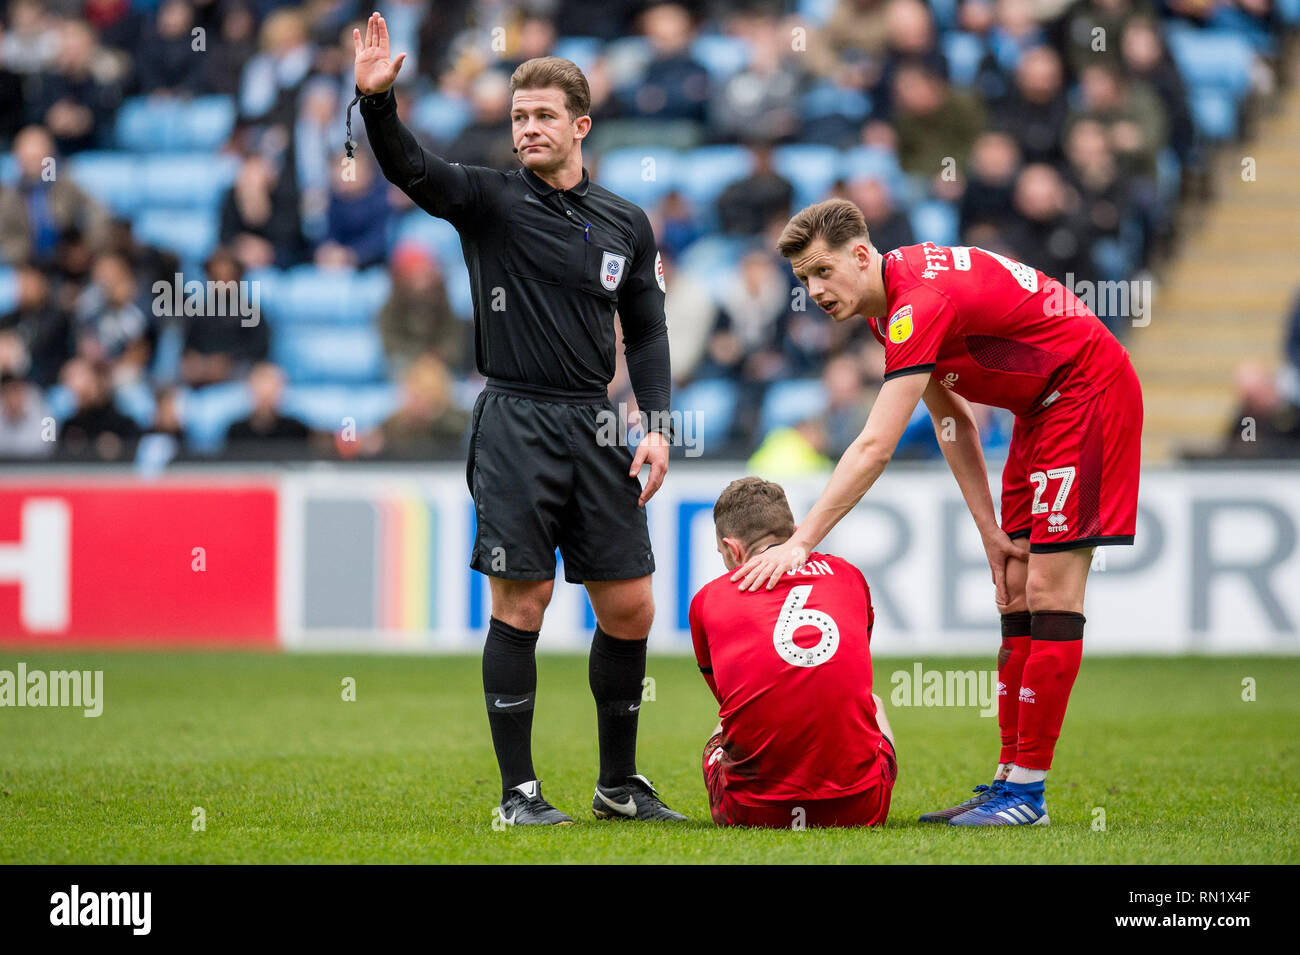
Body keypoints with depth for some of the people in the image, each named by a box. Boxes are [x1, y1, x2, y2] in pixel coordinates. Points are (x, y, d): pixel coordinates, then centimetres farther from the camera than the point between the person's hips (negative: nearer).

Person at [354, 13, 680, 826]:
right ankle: (519, 791, 4)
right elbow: (409, 168, -18)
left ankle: (620, 784, 19)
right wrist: (376, 99, -36)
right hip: (516, 425, -4)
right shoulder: (490, 200, -1)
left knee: (630, 609, 4)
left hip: (594, 428, 4)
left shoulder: (626, 225, 10)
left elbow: (646, 331, 15)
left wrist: (659, 426, 4)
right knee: (520, 606, -5)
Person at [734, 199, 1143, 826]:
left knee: (1050, 592, -12)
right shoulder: (893, 301, 4)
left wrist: (800, 542, -34)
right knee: (1017, 596, 7)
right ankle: (1009, 781, 7)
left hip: (1089, 392, -10)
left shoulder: (922, 300, -27)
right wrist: (990, 530, 1)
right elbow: (951, 419, 9)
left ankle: (1027, 794, -12)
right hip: (1042, 408, 10)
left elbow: (875, 448, -33)